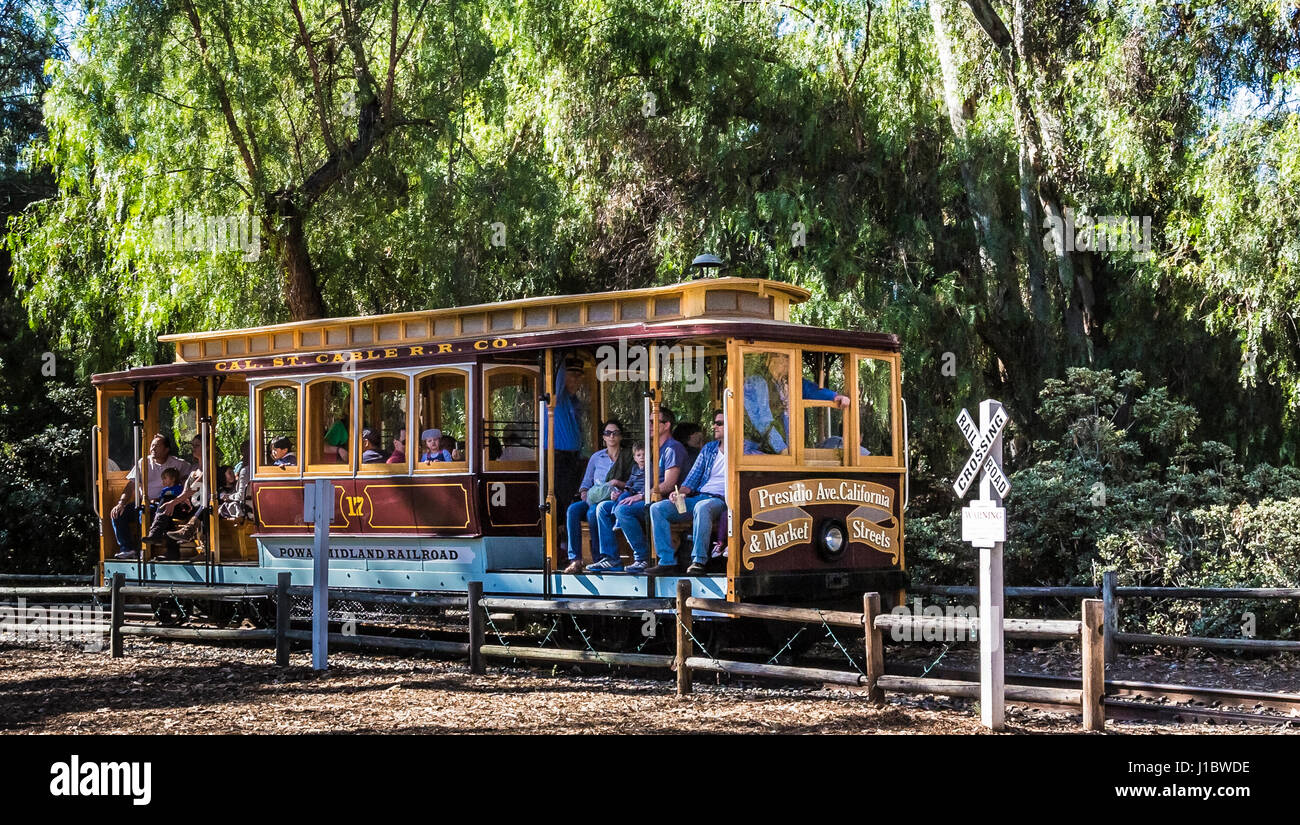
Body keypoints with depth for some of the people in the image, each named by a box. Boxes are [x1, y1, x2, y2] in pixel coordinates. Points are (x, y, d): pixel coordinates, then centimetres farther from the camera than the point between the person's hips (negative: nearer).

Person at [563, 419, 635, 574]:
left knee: (593, 513, -37)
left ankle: (598, 559, -29)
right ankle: (575, 560, -36)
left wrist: (619, 483, -13)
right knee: (572, 509, -29)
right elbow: (586, 481, 20)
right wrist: (584, 492, -1)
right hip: (593, 499, 4)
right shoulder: (596, 457, 21)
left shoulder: (628, 457, 9)